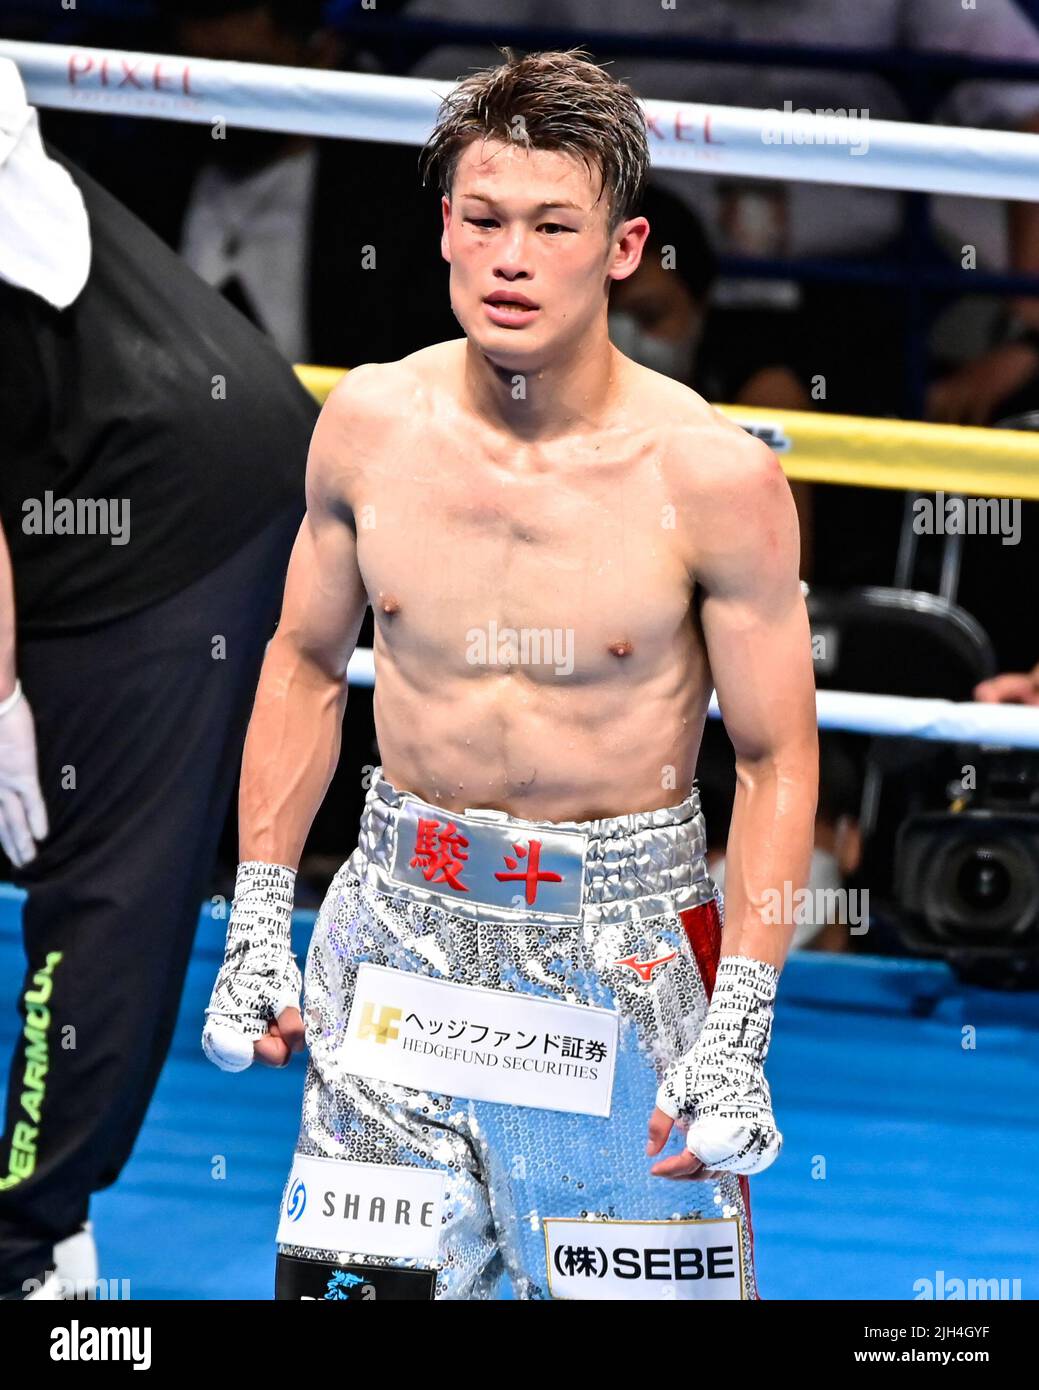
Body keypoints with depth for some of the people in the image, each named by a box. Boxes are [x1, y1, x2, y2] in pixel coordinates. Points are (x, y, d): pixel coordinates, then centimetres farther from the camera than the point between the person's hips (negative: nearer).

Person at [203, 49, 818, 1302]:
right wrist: (256, 929, 7)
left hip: (623, 943, -3)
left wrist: (739, 1033, -13)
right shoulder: (369, 424, -4)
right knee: (344, 1277, 0)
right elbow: (305, 666, 11)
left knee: (650, 1285, -1)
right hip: (405, 918, 3)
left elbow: (777, 760, -7)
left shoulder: (714, 478, -14)